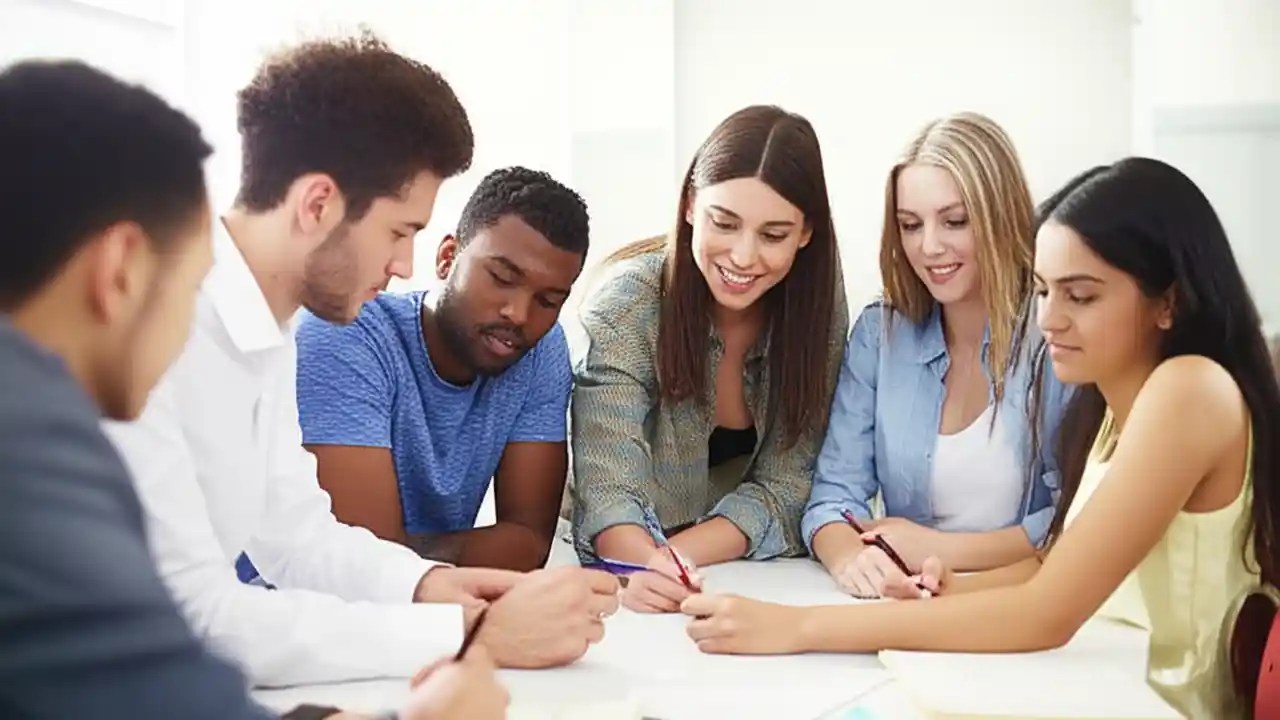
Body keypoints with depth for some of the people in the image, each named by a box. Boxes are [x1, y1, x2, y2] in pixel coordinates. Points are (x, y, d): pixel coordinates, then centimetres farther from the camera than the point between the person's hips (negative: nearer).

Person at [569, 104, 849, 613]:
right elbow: (608, 490, -23)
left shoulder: (819, 305, -9)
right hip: (618, 569, -2)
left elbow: (784, 486, -9)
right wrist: (648, 564, -43)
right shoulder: (629, 302, -17)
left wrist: (674, 557, -24)